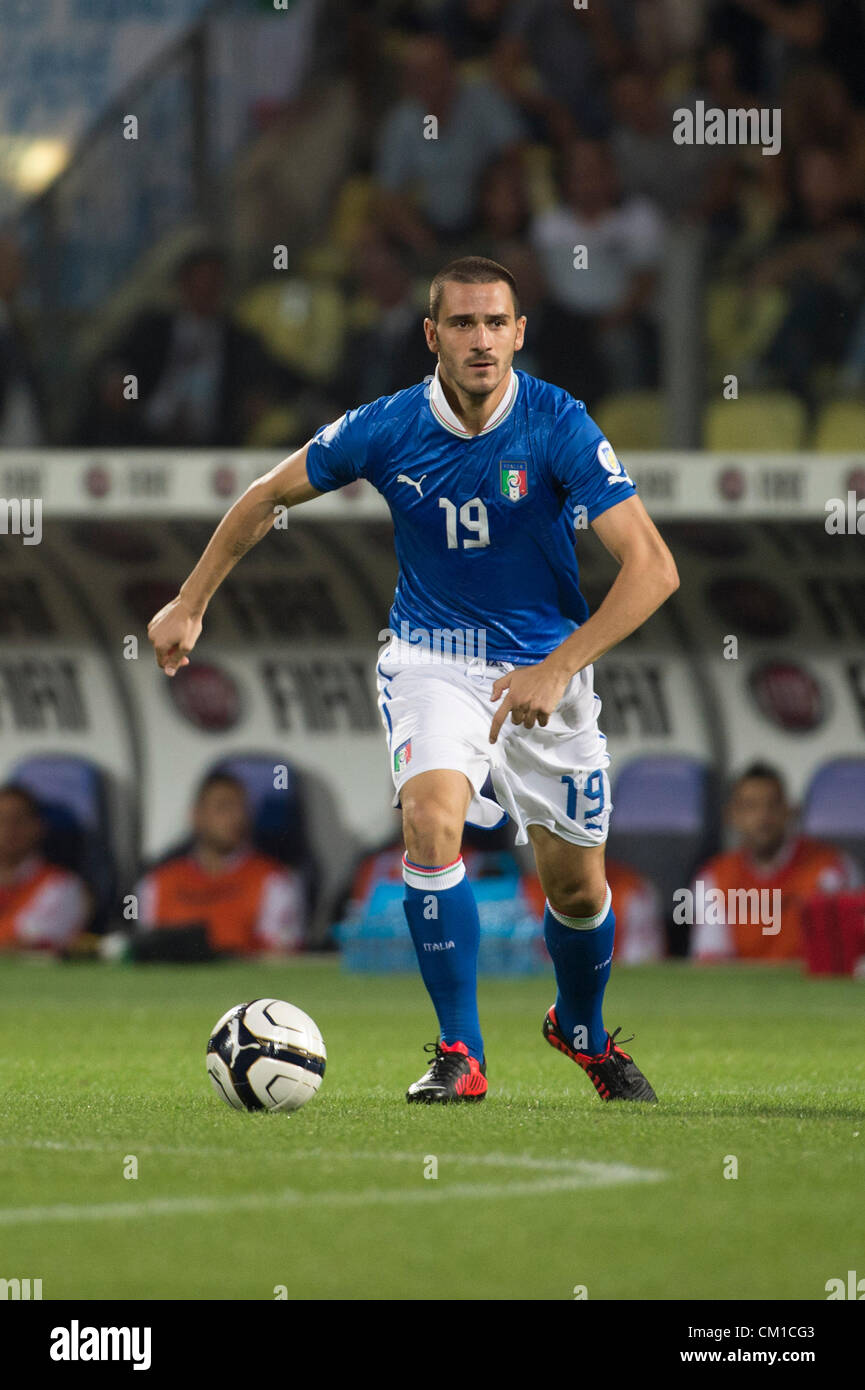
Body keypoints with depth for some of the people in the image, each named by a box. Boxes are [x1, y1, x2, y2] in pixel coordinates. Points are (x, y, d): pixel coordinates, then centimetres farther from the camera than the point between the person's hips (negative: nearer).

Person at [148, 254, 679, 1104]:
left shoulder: (559, 427, -19)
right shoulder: (386, 430, -13)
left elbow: (653, 567, -23)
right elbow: (269, 496, 6)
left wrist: (558, 669, -31)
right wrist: (190, 603, 8)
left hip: (545, 667, 0)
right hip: (433, 658, 0)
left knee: (576, 885, 7)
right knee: (432, 816, -27)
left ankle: (582, 1029, 40)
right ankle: (459, 1055, -18)